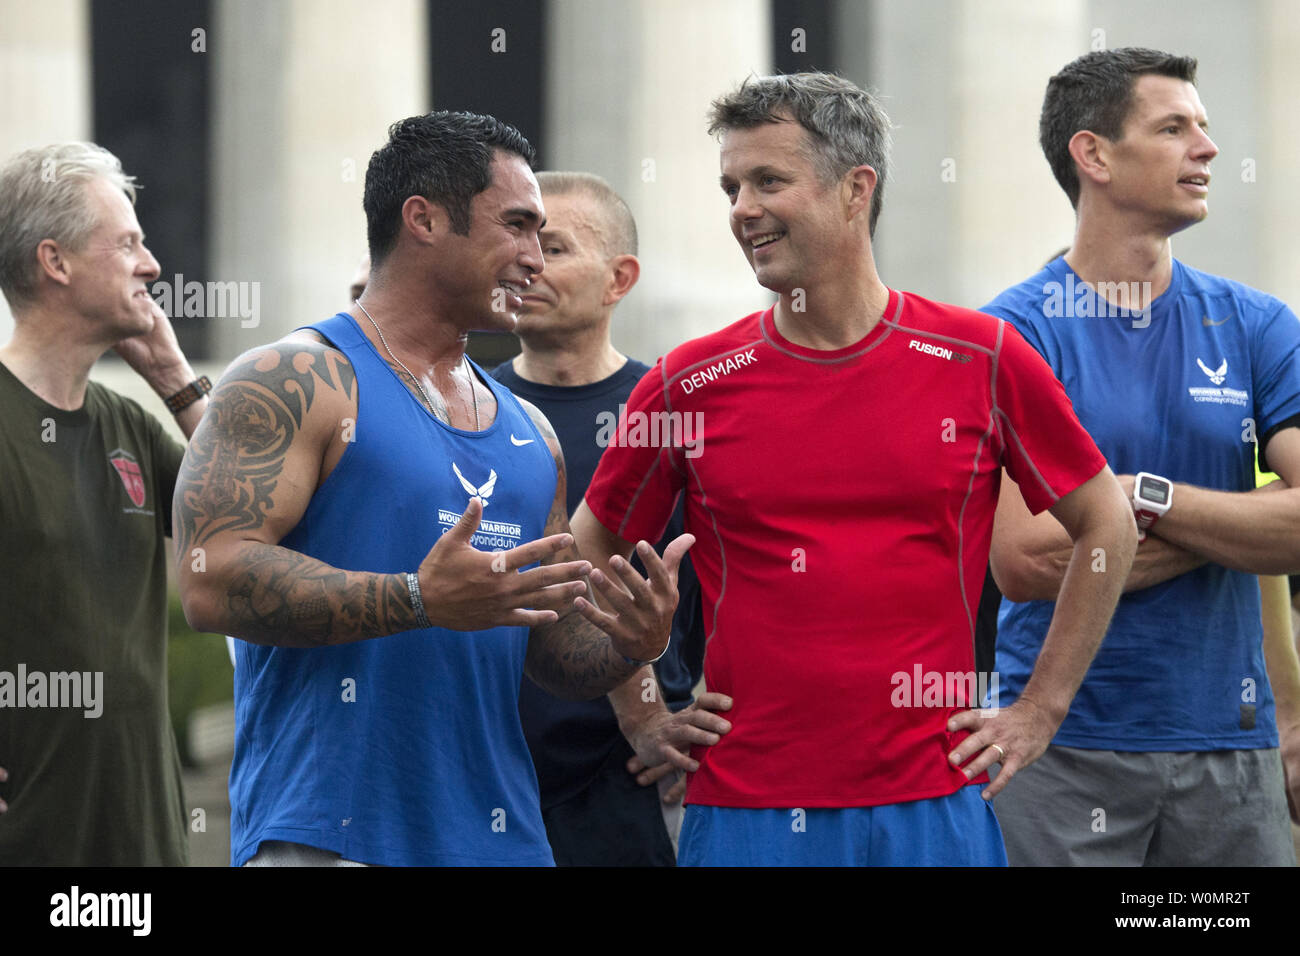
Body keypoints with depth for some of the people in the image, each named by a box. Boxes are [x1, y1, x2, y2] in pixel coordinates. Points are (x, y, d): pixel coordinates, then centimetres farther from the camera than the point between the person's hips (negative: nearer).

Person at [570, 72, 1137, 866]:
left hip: (933, 808, 0)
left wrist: (1039, 712, 6)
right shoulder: (689, 385, 2)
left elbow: (1106, 526, 10)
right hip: (743, 812, 1)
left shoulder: (981, 360, 0)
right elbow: (591, 554, 15)